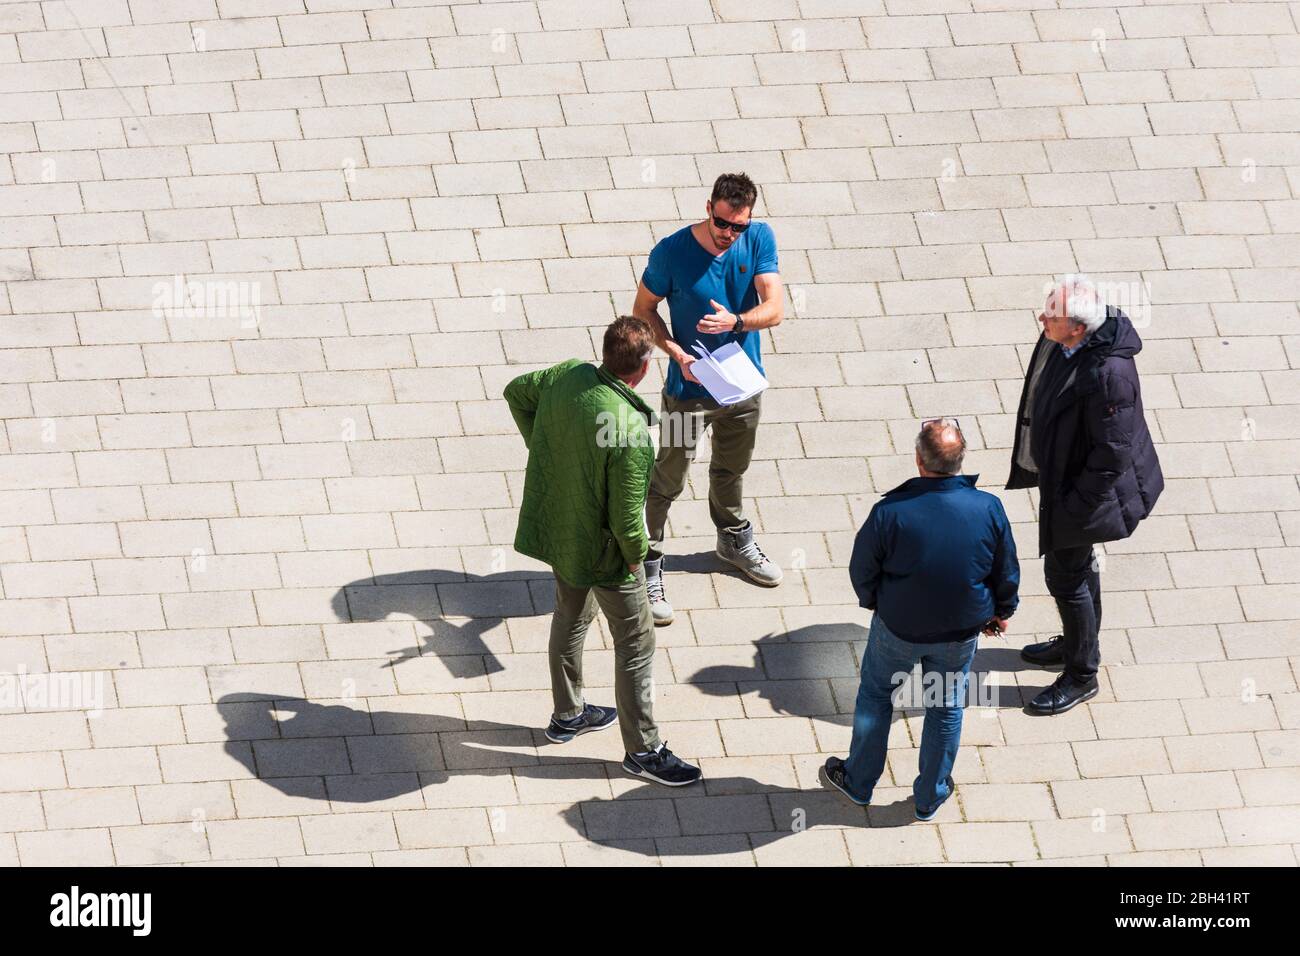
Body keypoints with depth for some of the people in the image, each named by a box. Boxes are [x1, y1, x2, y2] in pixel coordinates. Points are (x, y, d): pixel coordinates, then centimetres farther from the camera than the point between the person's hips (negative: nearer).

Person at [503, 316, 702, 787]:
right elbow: (626, 512, -29)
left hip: (556, 529, 8)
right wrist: (635, 554, -9)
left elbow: (516, 392, 7)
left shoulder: (568, 375, -15)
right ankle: (642, 749, 22)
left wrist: (541, 447, 13)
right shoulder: (629, 429, -35)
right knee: (636, 642, 10)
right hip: (603, 549, -7)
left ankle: (567, 714, 48)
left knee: (572, 613, 30)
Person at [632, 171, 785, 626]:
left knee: (731, 469, 27)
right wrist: (677, 354, -24)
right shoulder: (671, 253, -23)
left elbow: (775, 308, -17)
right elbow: (643, 311, -9)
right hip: (689, 389, -4)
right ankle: (648, 567, 17)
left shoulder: (759, 240, -13)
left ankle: (735, 541, 50)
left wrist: (735, 322, -38)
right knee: (667, 481, 3)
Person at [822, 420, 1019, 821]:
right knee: (947, 707, 22)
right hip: (962, 629, 1)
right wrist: (1001, 611, 15)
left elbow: (862, 571, -11)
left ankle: (858, 781, 39)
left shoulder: (889, 512, -27)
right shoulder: (989, 510, -22)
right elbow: (1006, 574, -6)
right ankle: (931, 797, 36)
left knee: (875, 694, 24)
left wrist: (873, 601, 12)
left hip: (899, 626, -1)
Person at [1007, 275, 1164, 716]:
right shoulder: (1060, 342, -12)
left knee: (1066, 574, 8)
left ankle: (1081, 675, 28)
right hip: (1060, 472, 9)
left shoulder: (1107, 373, -37)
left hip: (1083, 488, -9)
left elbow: (1114, 451, -29)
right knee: (1076, 561, 28)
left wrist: (1076, 504, -21)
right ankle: (1077, 642, 52)